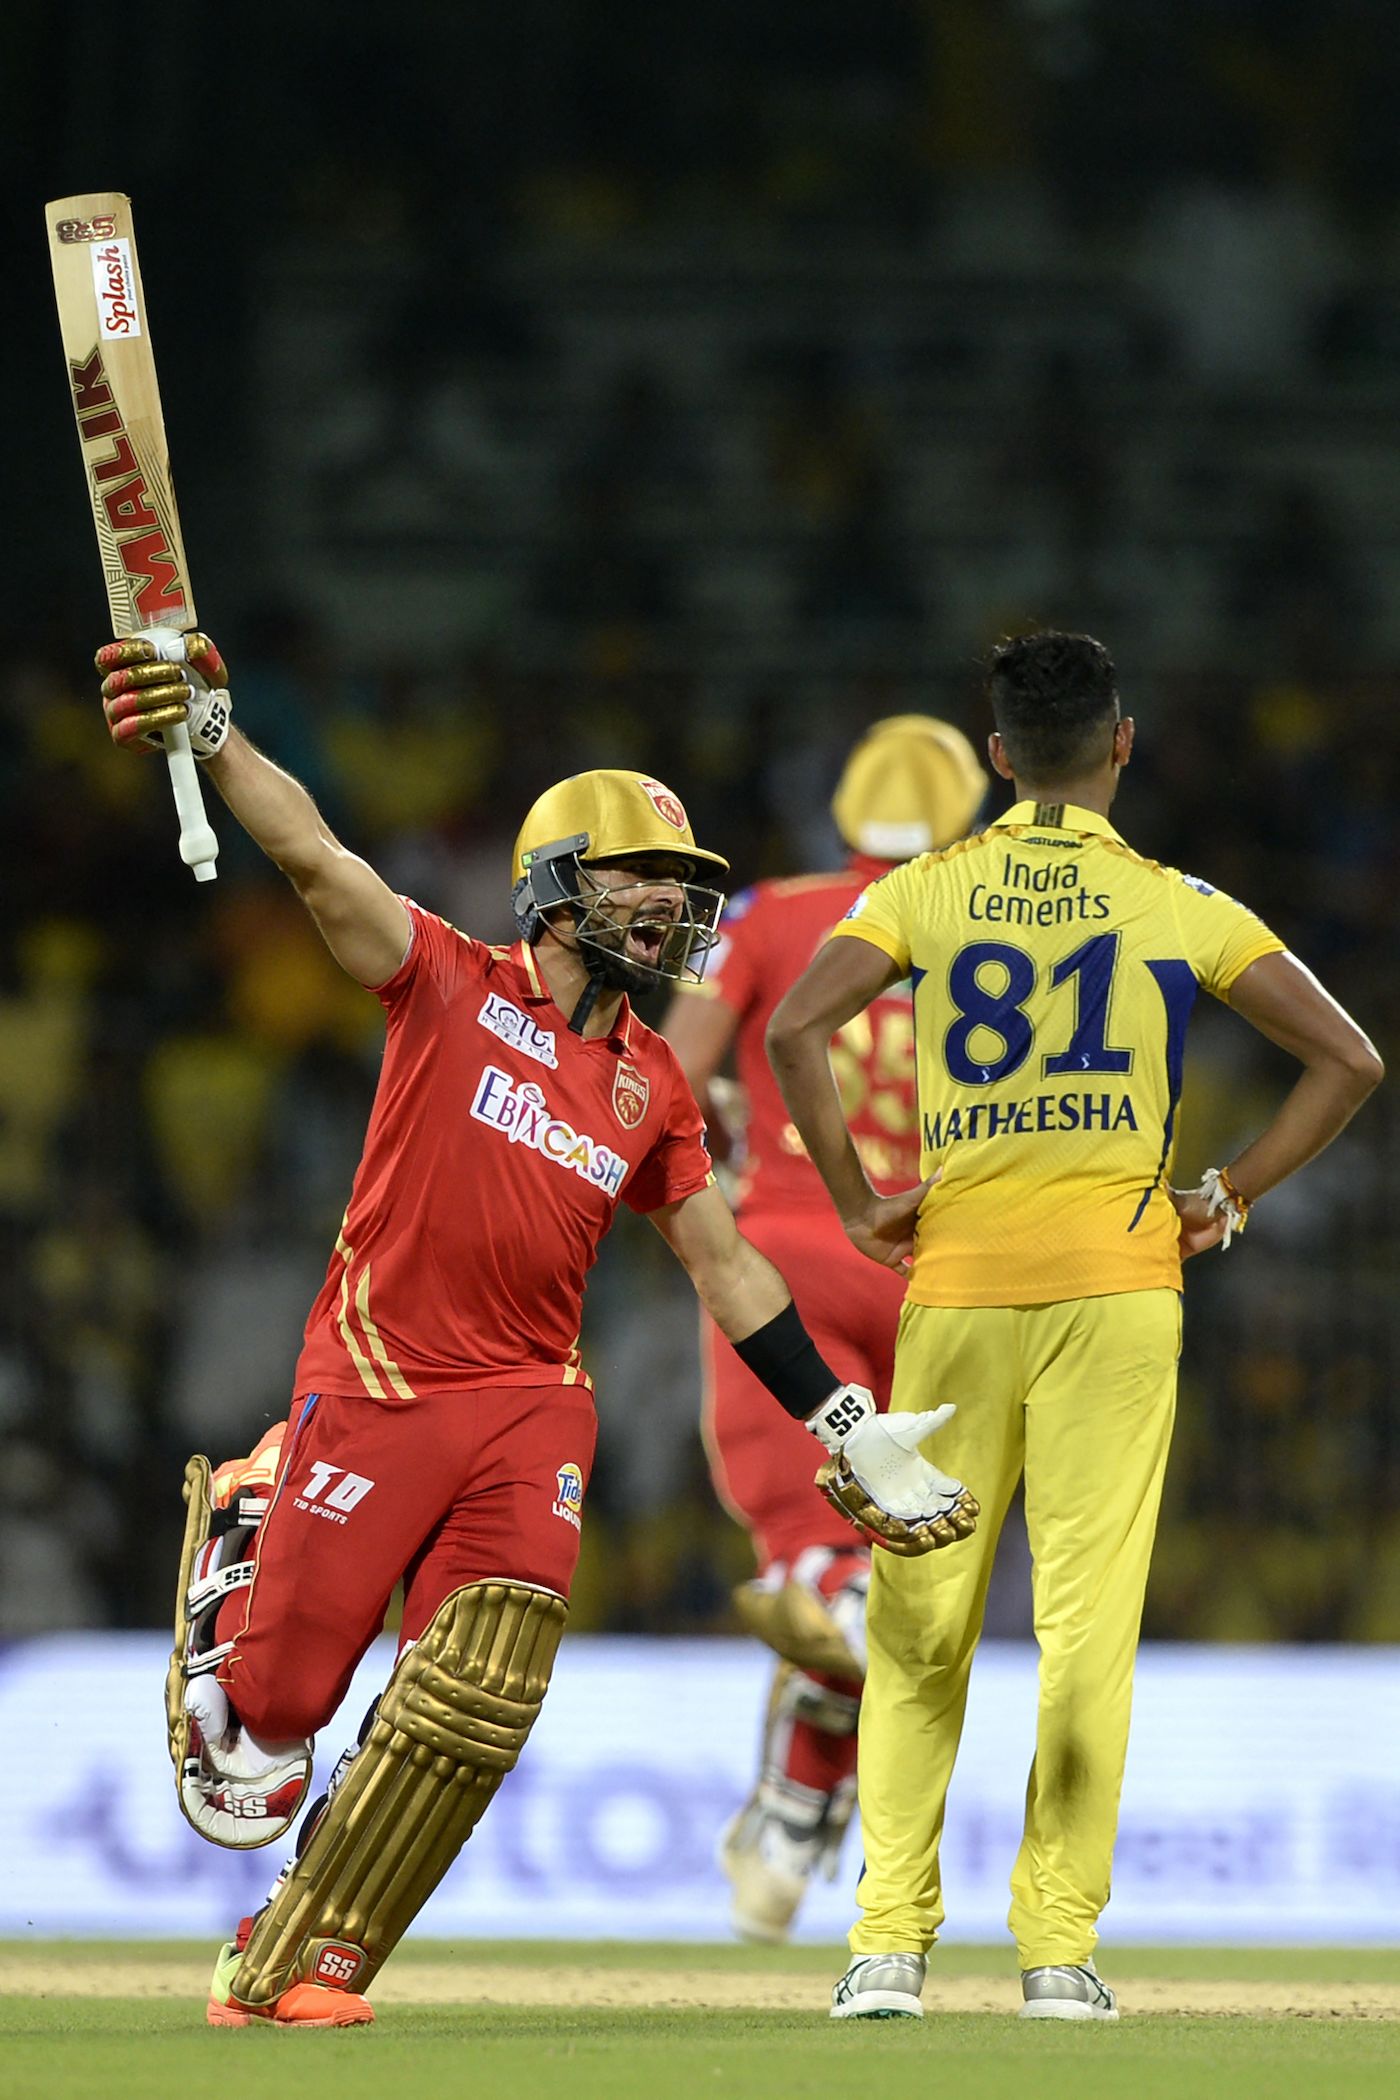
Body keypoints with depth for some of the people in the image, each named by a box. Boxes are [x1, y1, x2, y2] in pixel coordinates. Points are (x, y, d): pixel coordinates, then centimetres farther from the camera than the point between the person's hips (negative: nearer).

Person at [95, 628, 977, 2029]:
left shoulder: (651, 1088, 13)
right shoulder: (451, 986, -2)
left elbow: (723, 1262, 18)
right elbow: (312, 857, -16)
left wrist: (844, 1428, 13)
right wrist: (209, 729, -32)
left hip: (533, 1406, 4)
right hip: (375, 1387, -4)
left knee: (472, 1706, -9)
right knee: (282, 1693, -2)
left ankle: (301, 1965, 3)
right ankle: (240, 1542, 36)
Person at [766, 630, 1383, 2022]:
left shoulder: (927, 893, 5)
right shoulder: (1178, 908, 4)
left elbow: (793, 1031, -9)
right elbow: (1347, 1060, 1)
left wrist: (855, 1203, 0)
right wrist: (1228, 1198, 8)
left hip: (955, 1280, 1)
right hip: (1115, 1281, -1)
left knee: (917, 1617, 7)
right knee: (1088, 1617, -1)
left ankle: (889, 1943, 1)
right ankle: (1059, 1945, -4)